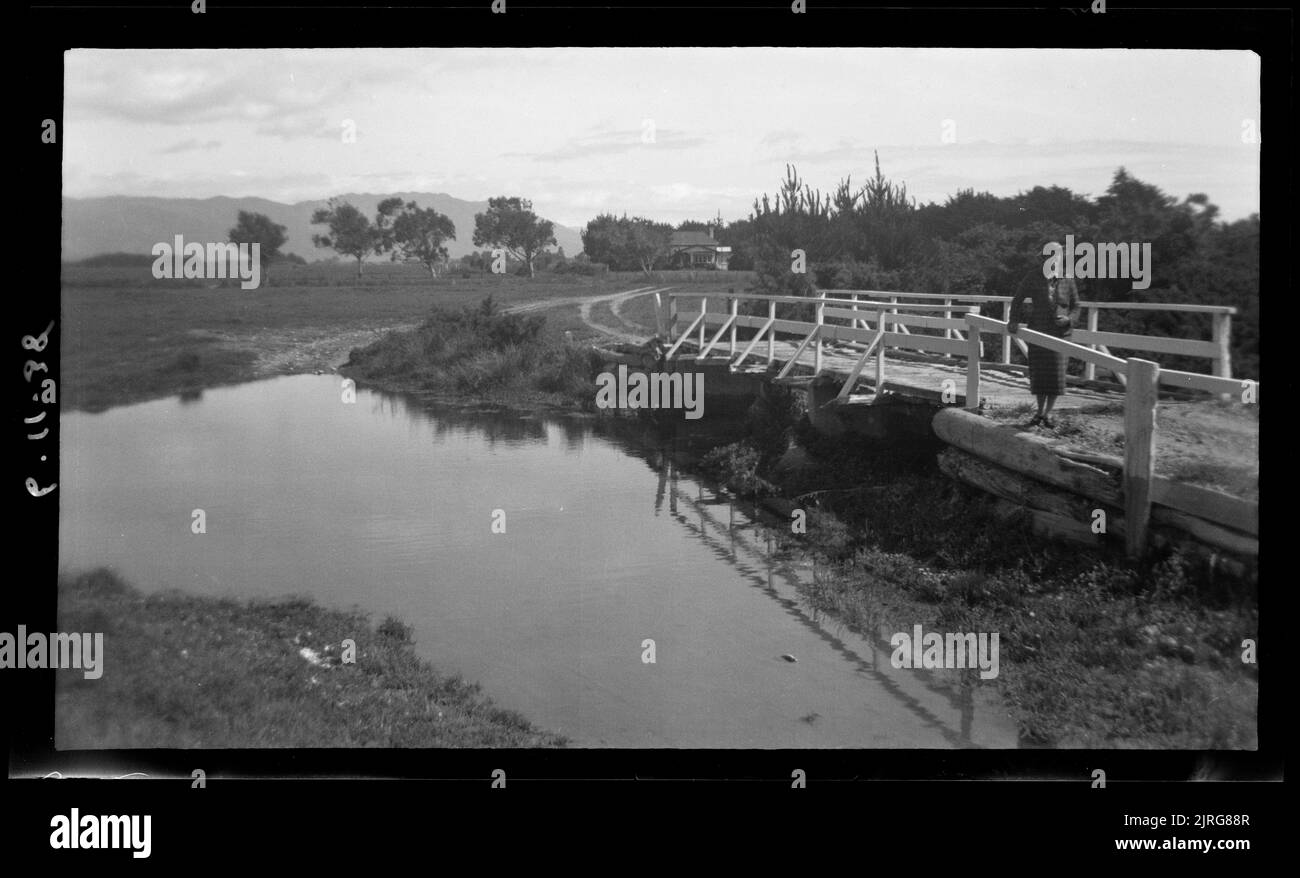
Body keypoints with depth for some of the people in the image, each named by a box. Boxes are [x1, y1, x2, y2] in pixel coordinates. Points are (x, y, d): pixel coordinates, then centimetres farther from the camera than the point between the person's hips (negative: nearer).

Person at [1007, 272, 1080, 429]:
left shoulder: (1068, 282, 1)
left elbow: (1076, 307, 8)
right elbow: (1018, 300, 8)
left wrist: (1069, 319, -12)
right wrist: (1014, 320, -4)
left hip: (1059, 335, 0)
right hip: (1037, 334, 0)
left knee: (1056, 373, -3)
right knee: (1037, 373, 2)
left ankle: (1048, 414, 10)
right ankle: (1040, 412, 18)